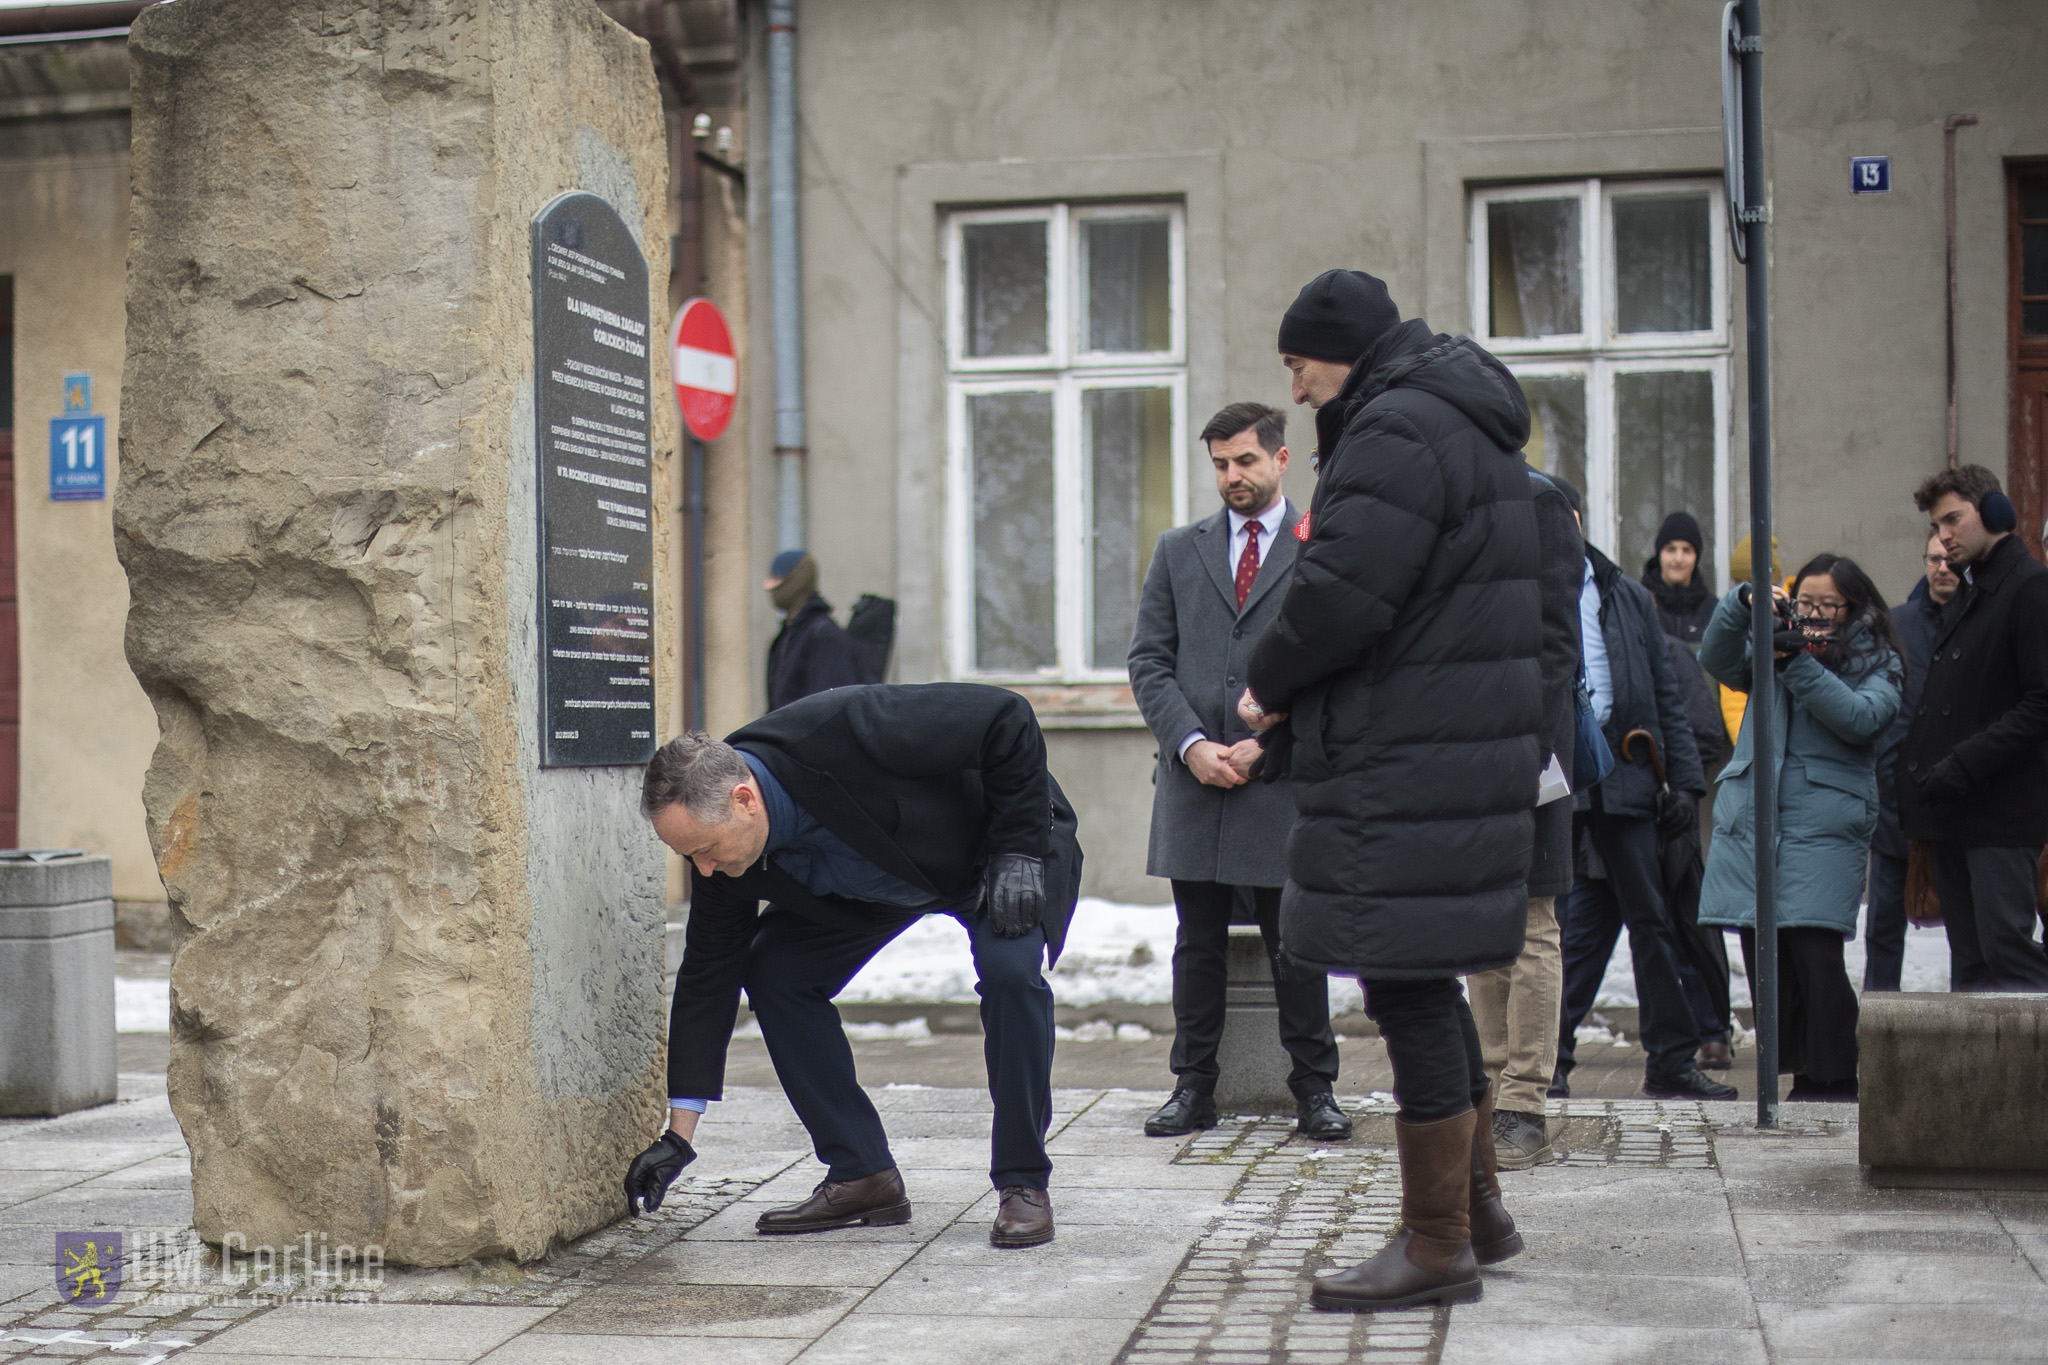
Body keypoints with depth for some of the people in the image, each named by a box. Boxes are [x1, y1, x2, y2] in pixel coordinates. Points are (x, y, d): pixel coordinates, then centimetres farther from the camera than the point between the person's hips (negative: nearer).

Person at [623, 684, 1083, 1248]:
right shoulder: (716, 827, -20)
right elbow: (709, 970, -11)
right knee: (774, 971, -10)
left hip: (1013, 840, -6)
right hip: (883, 880, 6)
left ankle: (1022, 1182, -15)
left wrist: (1017, 851, -30)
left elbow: (1008, 718, -33)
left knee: (1009, 969, -31)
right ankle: (862, 1175, -1)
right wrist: (678, 1136, -11)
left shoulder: (848, 731, -42)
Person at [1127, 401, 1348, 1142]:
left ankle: (1314, 1088, 12)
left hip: (1285, 779, -3)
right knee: (1198, 946, 8)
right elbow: (1149, 662, 8)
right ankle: (1194, 1087, 14)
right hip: (1193, 779, 3)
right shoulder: (1178, 552, 13)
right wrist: (1192, 743, -7)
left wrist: (1267, 743, -10)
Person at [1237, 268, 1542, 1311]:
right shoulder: (1465, 428, 19)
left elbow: (1338, 597, -22)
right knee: (1427, 983, 17)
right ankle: (1474, 1207, 27)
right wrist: (1294, 700, 13)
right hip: (1470, 746, 11)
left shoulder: (1398, 434, -14)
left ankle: (1437, 1244, 0)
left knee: (1409, 988, -6)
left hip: (1407, 775, -11)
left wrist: (1267, 686, -4)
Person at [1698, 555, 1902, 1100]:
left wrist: (1801, 666, -17)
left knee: (1815, 949, -13)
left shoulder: (1877, 662, 8)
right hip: (1751, 817, 4)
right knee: (1761, 953, 3)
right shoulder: (1777, 648, 19)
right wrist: (1741, 605, -7)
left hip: (1824, 824, -4)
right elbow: (1717, 661, 8)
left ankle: (1833, 1077, -4)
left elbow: (1860, 718, -9)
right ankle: (1796, 1072, 12)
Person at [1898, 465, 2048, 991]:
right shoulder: (1961, 597, 20)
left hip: (2001, 812, -8)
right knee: (1969, 961, 9)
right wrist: (1921, 763, 10)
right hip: (1950, 812, 8)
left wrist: (1964, 765, -19)